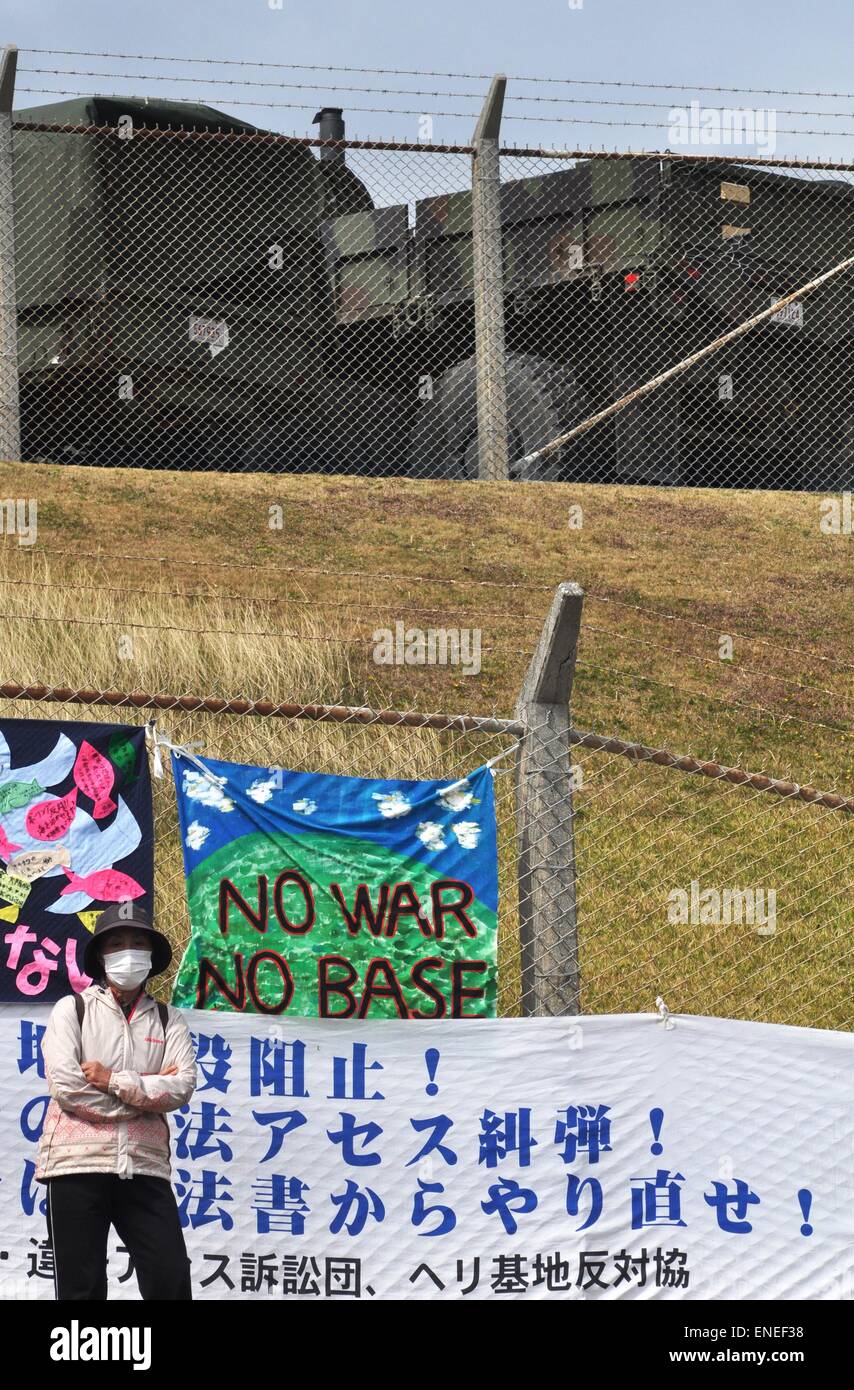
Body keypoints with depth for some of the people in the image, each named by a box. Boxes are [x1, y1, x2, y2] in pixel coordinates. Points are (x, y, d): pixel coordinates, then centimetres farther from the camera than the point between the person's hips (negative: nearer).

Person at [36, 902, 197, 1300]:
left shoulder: (167, 1020, 14)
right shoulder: (72, 1009, 6)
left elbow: (183, 1087, -2)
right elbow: (65, 1087, -8)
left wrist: (116, 1082, -12)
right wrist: (147, 1091, -4)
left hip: (144, 1167, 2)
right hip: (77, 1164, -2)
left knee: (171, 1283, -3)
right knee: (81, 1288, 1)